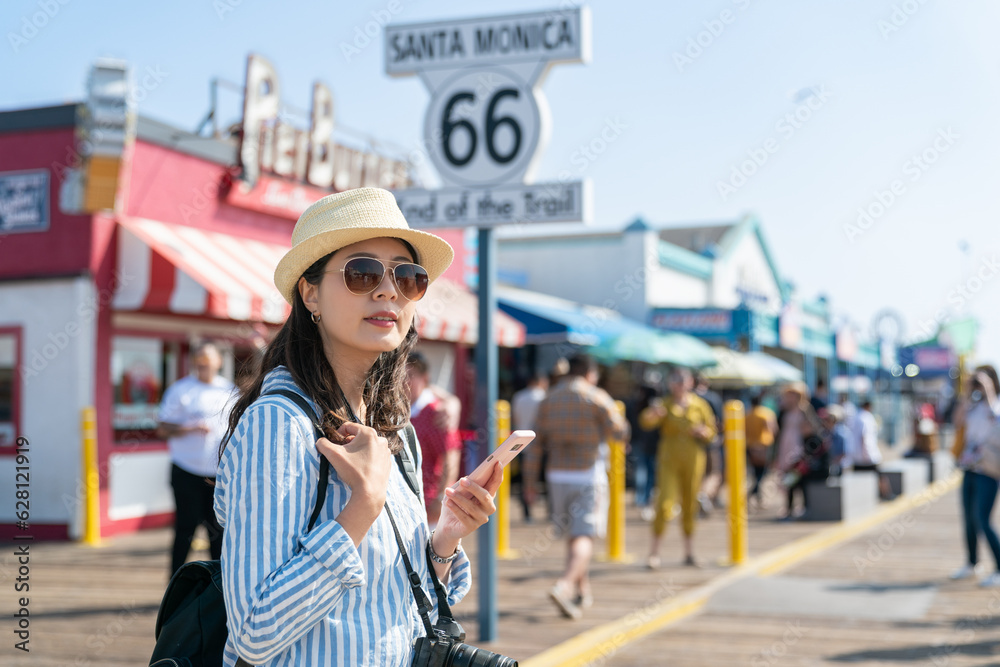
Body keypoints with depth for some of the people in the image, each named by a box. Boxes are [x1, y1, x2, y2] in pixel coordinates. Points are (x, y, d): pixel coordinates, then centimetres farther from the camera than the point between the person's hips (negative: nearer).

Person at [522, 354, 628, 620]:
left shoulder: (549, 399, 6)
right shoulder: (597, 397, -6)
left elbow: (535, 443, 3)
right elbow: (619, 432, -7)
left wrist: (529, 481, 5)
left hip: (557, 475, 5)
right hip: (588, 475, -4)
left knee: (573, 533, 19)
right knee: (584, 536, -6)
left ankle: (583, 590, 26)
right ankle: (564, 586, -27)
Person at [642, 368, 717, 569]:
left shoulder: (700, 405, 7)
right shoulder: (665, 405, 2)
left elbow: (712, 430, 11)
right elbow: (646, 422, -15)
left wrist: (703, 432, -12)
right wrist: (651, 413, -38)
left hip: (693, 460, 2)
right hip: (669, 460, -2)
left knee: (690, 505, 6)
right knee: (665, 503, -12)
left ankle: (689, 552, 19)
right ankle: (654, 552, -7)